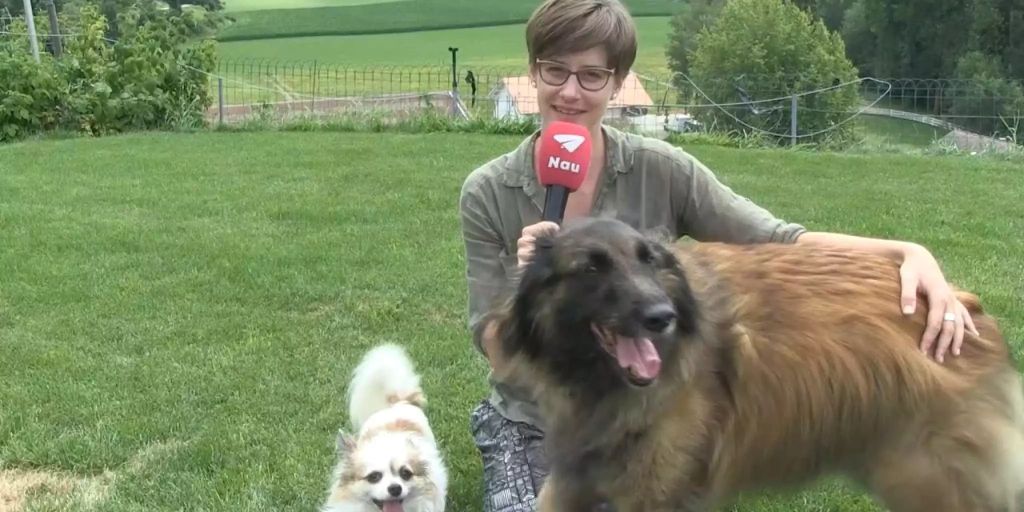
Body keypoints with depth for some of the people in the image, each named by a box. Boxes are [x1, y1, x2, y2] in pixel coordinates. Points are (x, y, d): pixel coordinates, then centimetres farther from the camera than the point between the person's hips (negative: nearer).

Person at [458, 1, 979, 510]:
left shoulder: (660, 170, -11)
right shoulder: (487, 192, -10)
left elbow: (775, 243, -14)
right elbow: (498, 352, -9)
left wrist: (907, 252, -28)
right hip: (532, 428, 0)